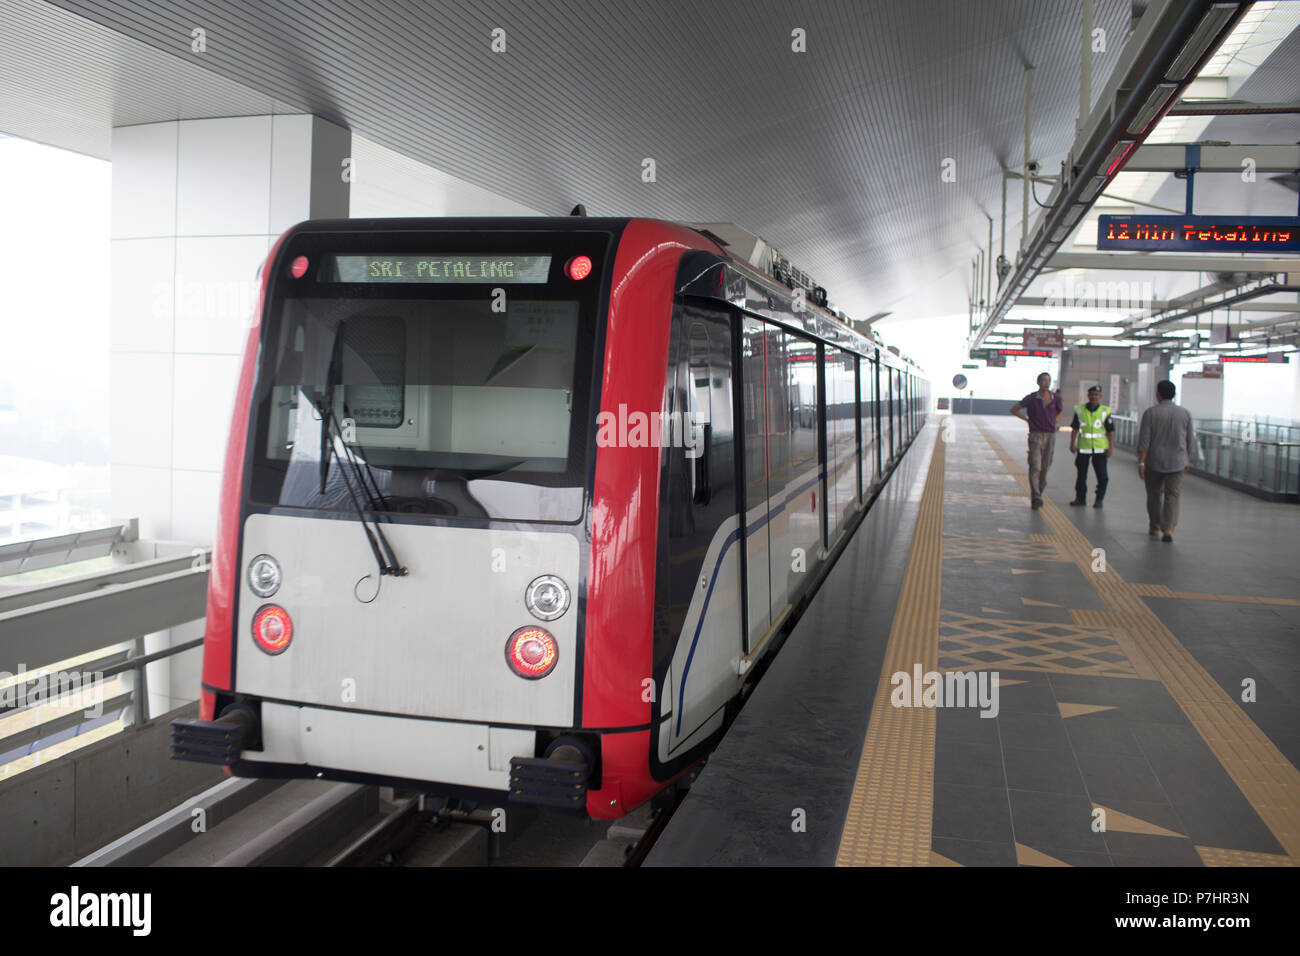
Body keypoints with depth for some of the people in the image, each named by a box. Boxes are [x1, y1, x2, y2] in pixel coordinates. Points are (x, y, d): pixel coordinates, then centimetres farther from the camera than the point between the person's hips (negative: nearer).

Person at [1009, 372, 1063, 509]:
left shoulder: (1056, 398, 3)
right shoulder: (1031, 398, -5)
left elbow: (1060, 411, 24)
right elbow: (1013, 409, 4)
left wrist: (1054, 422, 9)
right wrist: (1027, 420, 0)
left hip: (1050, 436, 3)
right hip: (1036, 436, -3)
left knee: (1045, 467, 8)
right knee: (1035, 467, -13)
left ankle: (1038, 494, 23)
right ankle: (1035, 496, -18)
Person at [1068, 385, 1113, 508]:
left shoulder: (1105, 411, -2)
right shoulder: (1080, 410, 3)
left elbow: (1110, 431, -1)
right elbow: (1074, 428, 9)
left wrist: (1110, 448, -6)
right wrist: (1072, 444, 2)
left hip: (1100, 448, -2)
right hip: (1083, 447, 2)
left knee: (1102, 475, -1)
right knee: (1081, 474, 7)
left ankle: (1099, 499, 9)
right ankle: (1080, 498, 17)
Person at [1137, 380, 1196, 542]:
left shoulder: (1150, 413, -8)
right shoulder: (1185, 413, 0)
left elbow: (1144, 440, -11)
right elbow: (1190, 440, 6)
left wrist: (1141, 462, -9)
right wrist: (1187, 460, 18)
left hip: (1154, 462, -1)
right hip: (1177, 462, 1)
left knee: (1154, 494, 14)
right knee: (1172, 496, 1)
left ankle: (1154, 527, 25)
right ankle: (1168, 528, -13)